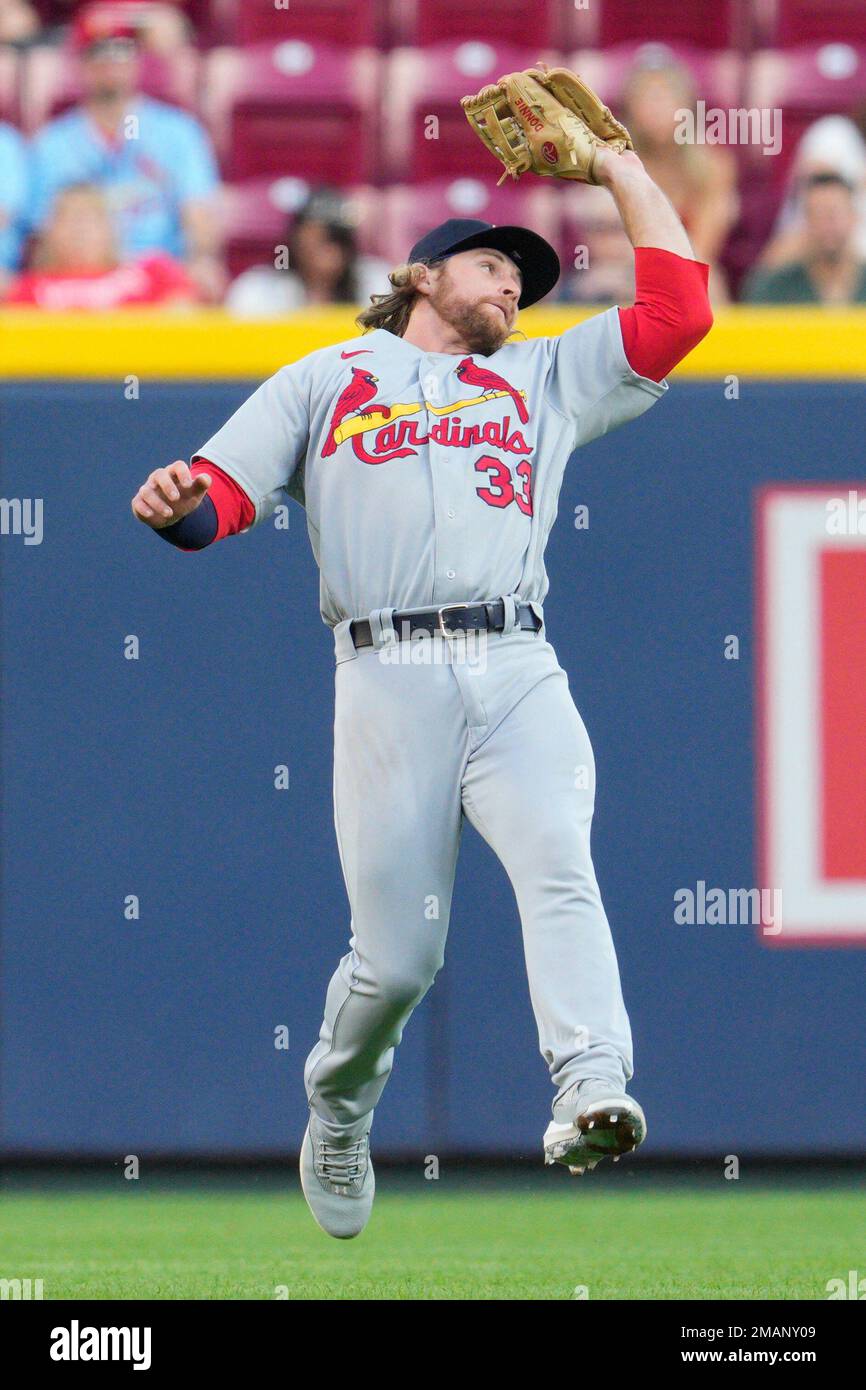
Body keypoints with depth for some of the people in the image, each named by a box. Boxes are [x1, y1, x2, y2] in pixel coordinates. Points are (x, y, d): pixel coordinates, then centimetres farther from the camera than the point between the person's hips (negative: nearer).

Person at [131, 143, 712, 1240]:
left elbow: (677, 310, 22)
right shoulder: (325, 379, 23)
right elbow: (222, 497, 12)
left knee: (558, 866, -26)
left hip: (518, 672, 1)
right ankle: (339, 1104, 24)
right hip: (388, 682, -1)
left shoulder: (545, 380, 29)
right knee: (397, 956, -5)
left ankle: (592, 1099, -42)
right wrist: (176, 502, -13)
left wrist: (616, 164, 27)